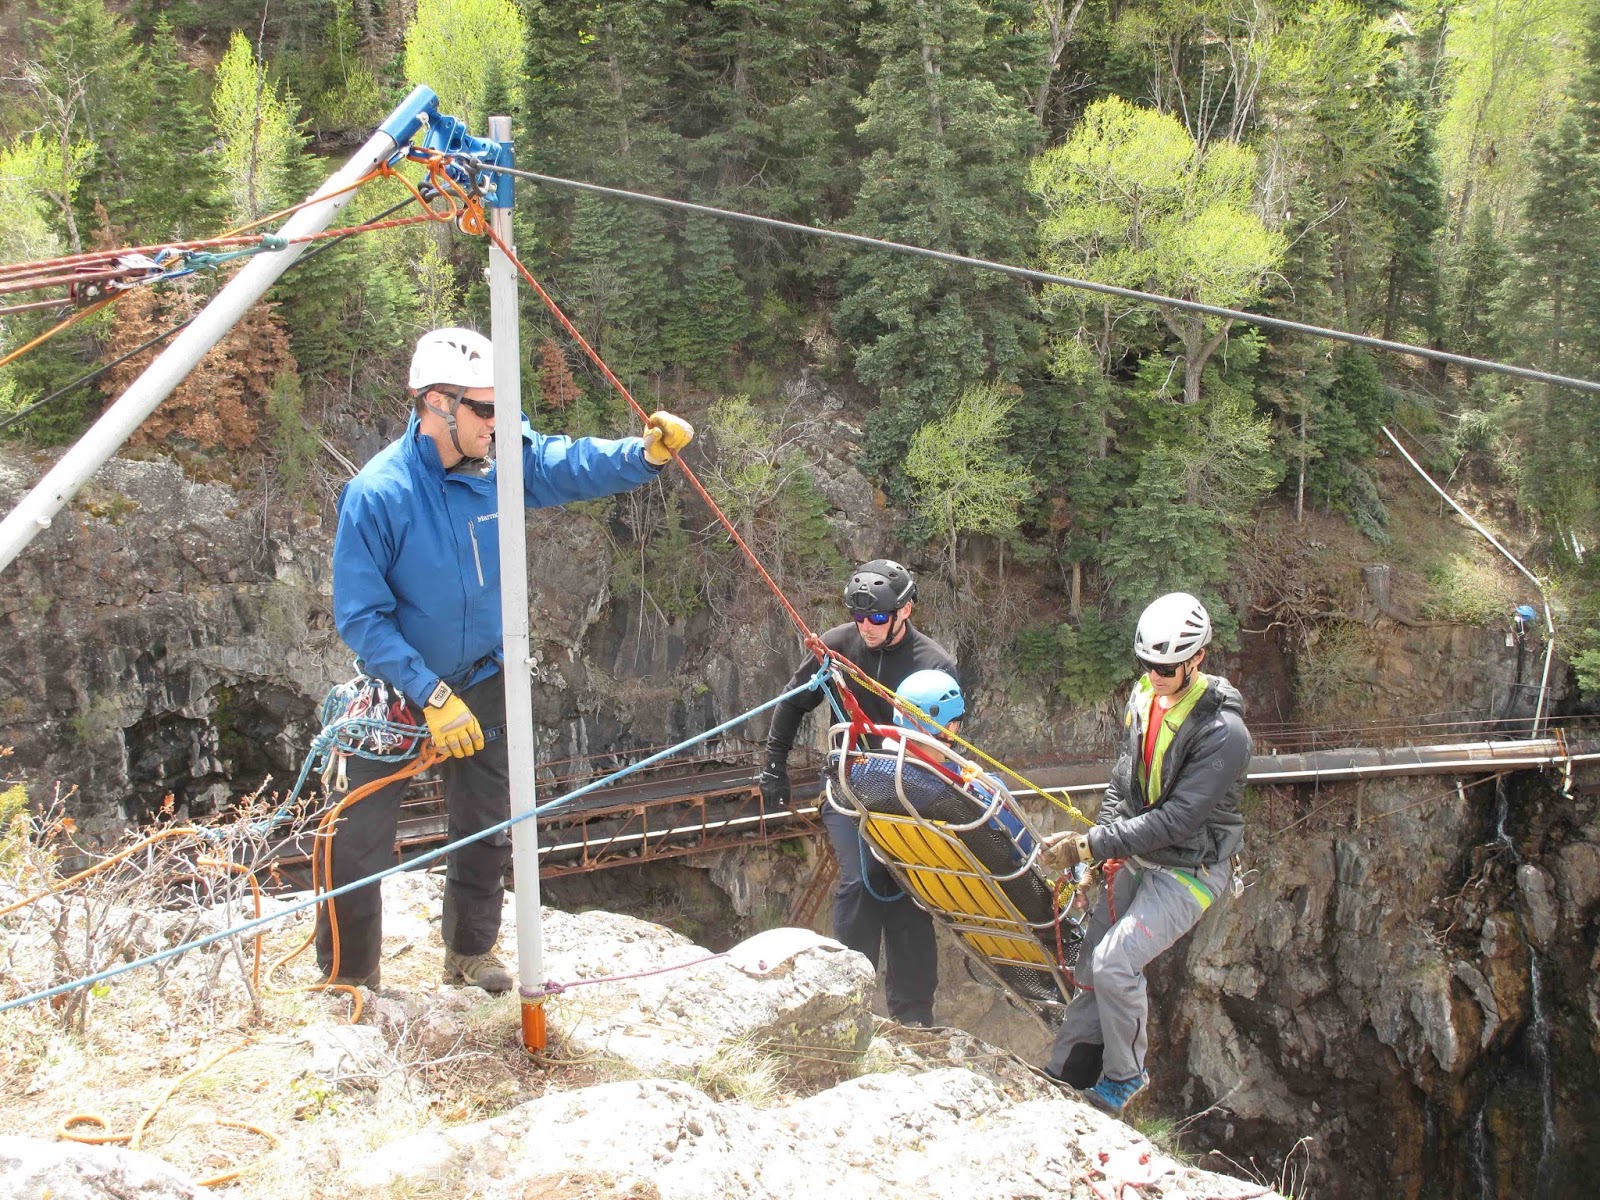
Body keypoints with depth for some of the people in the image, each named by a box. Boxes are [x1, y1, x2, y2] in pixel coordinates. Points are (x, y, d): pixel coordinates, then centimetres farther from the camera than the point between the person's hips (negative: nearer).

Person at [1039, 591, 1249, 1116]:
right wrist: (1094, 848, 3)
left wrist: (1091, 845, -30)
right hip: (1134, 858, 7)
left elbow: (1176, 819, -28)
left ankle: (1125, 1076, 3)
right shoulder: (1143, 698, -1)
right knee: (1092, 971, 7)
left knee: (1115, 963, -19)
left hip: (1189, 870, -7)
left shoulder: (1223, 732, -25)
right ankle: (1059, 1074, 20)